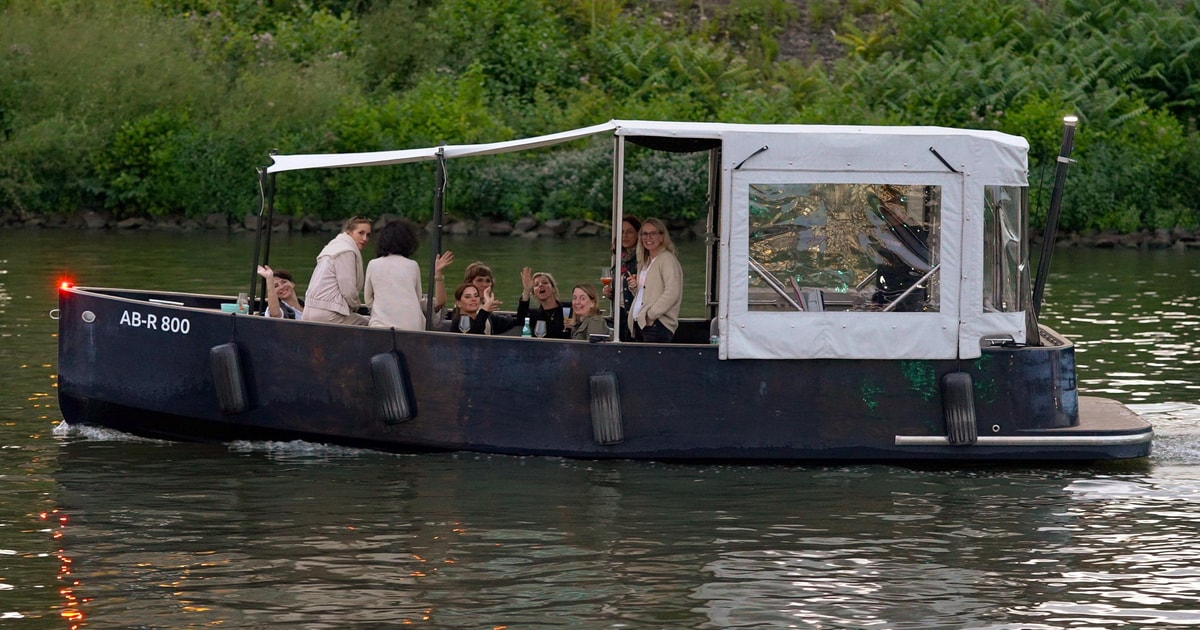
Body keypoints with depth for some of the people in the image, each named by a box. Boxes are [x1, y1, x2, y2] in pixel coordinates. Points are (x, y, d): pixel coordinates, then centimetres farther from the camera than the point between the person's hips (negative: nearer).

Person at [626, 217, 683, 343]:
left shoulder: (667, 259, -6)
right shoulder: (644, 262, 21)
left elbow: (672, 293, -17)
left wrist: (651, 314, -17)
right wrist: (635, 288, 7)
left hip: (657, 324, -8)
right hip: (639, 323, 8)